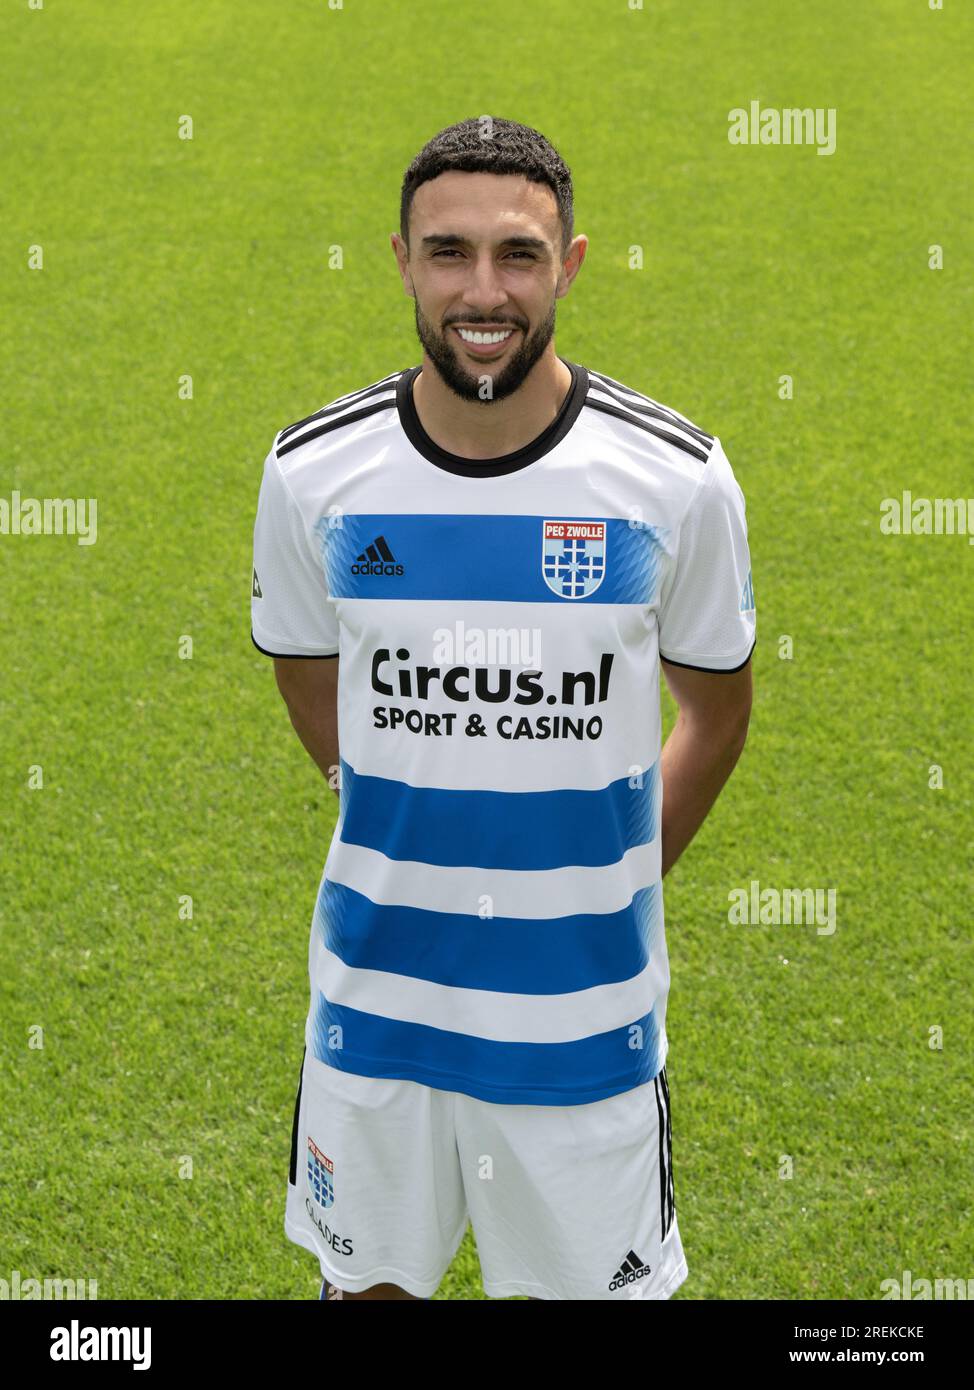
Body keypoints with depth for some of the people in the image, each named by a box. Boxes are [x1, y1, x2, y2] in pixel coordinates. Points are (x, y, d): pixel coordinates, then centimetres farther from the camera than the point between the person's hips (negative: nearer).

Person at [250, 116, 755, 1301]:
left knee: (583, 1278, 15)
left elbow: (715, 710, 4)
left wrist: (610, 881, 6)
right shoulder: (312, 472, -8)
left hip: (585, 1000, -1)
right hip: (375, 987, 1)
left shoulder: (677, 478, -12)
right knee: (365, 1274, 19)